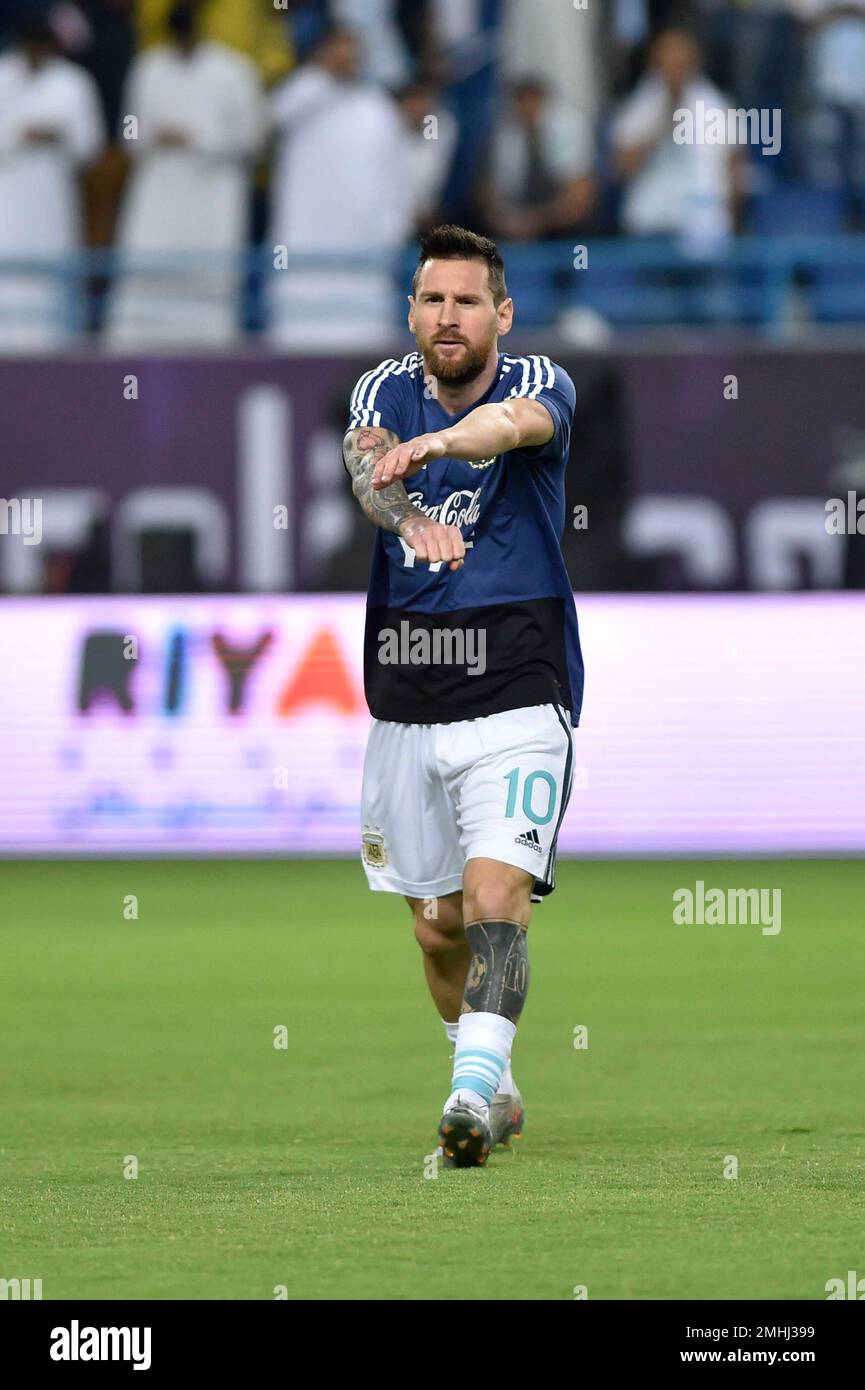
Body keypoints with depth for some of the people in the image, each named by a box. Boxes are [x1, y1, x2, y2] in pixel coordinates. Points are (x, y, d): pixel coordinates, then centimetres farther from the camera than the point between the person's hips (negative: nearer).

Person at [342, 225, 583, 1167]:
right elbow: (366, 464, -19)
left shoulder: (539, 384, -5)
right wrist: (405, 514, -43)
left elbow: (516, 423, -31)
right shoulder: (385, 389, 3)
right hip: (405, 707, 4)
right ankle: (494, 1089, 31)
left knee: (495, 898, -21)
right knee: (437, 926, 11)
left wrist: (434, 442, -53)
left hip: (516, 699, -4)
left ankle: (474, 1089, -29)